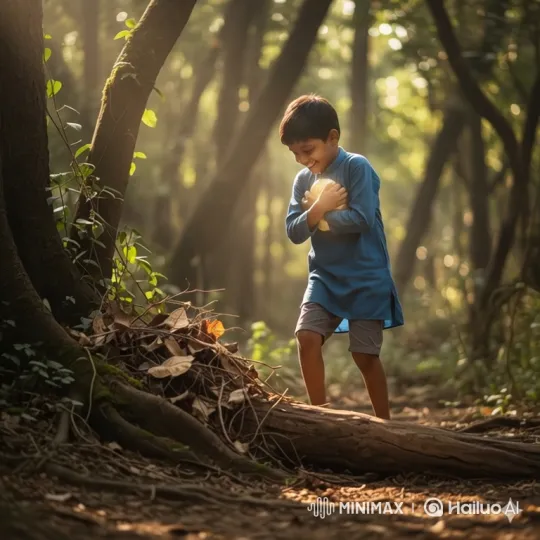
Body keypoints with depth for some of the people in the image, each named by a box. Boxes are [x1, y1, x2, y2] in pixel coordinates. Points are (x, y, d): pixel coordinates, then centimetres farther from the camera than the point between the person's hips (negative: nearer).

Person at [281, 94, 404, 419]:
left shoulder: (357, 167, -12)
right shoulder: (303, 180, 6)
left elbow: (361, 219, -22)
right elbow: (294, 232, 0)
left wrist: (321, 212, -10)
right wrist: (318, 209, -17)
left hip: (365, 278, -5)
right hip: (325, 276, 5)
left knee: (365, 354, 0)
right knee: (307, 337, -12)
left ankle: (384, 422, 16)